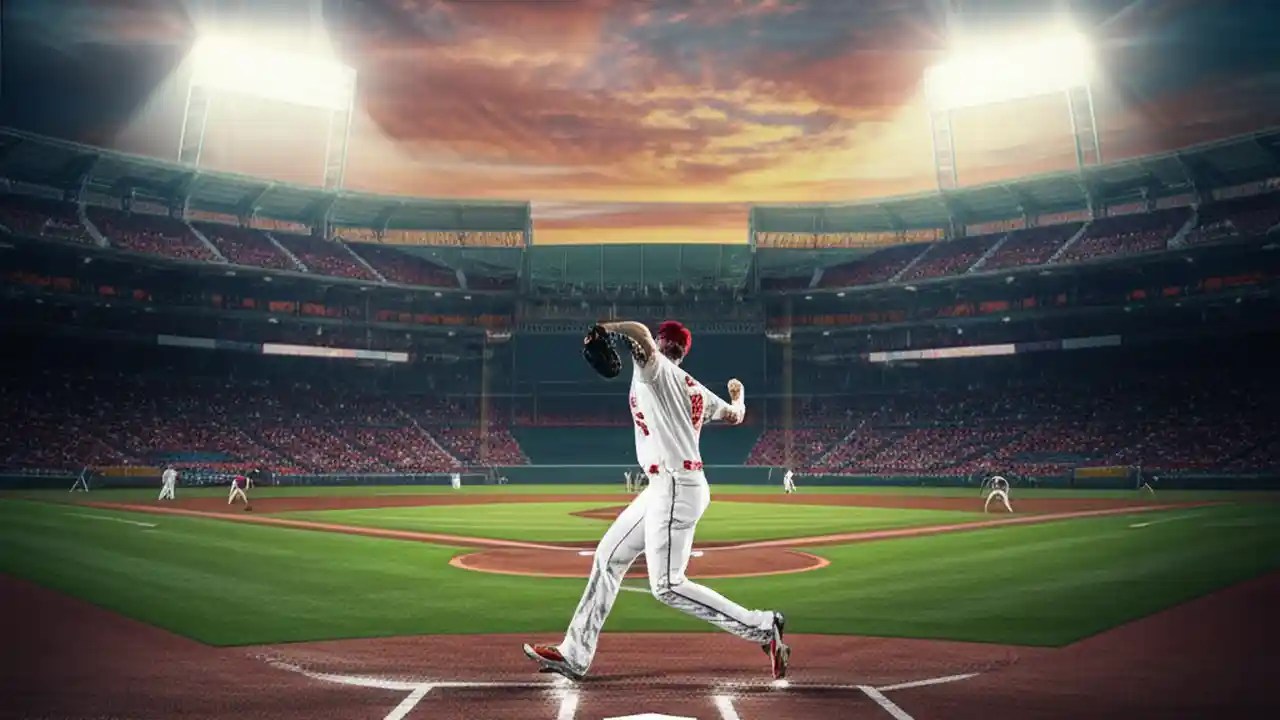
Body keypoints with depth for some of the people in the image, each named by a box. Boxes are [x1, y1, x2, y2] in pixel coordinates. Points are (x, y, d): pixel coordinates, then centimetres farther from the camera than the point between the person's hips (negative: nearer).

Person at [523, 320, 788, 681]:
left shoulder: (655, 368, -5)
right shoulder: (694, 388, 17)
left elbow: (640, 333, -26)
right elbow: (734, 416, 25)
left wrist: (602, 328, -8)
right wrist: (738, 395, 47)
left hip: (675, 487, -10)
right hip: (665, 487, 10)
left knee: (667, 586, -10)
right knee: (609, 558, 12)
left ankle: (762, 626, -1)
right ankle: (575, 654, 18)